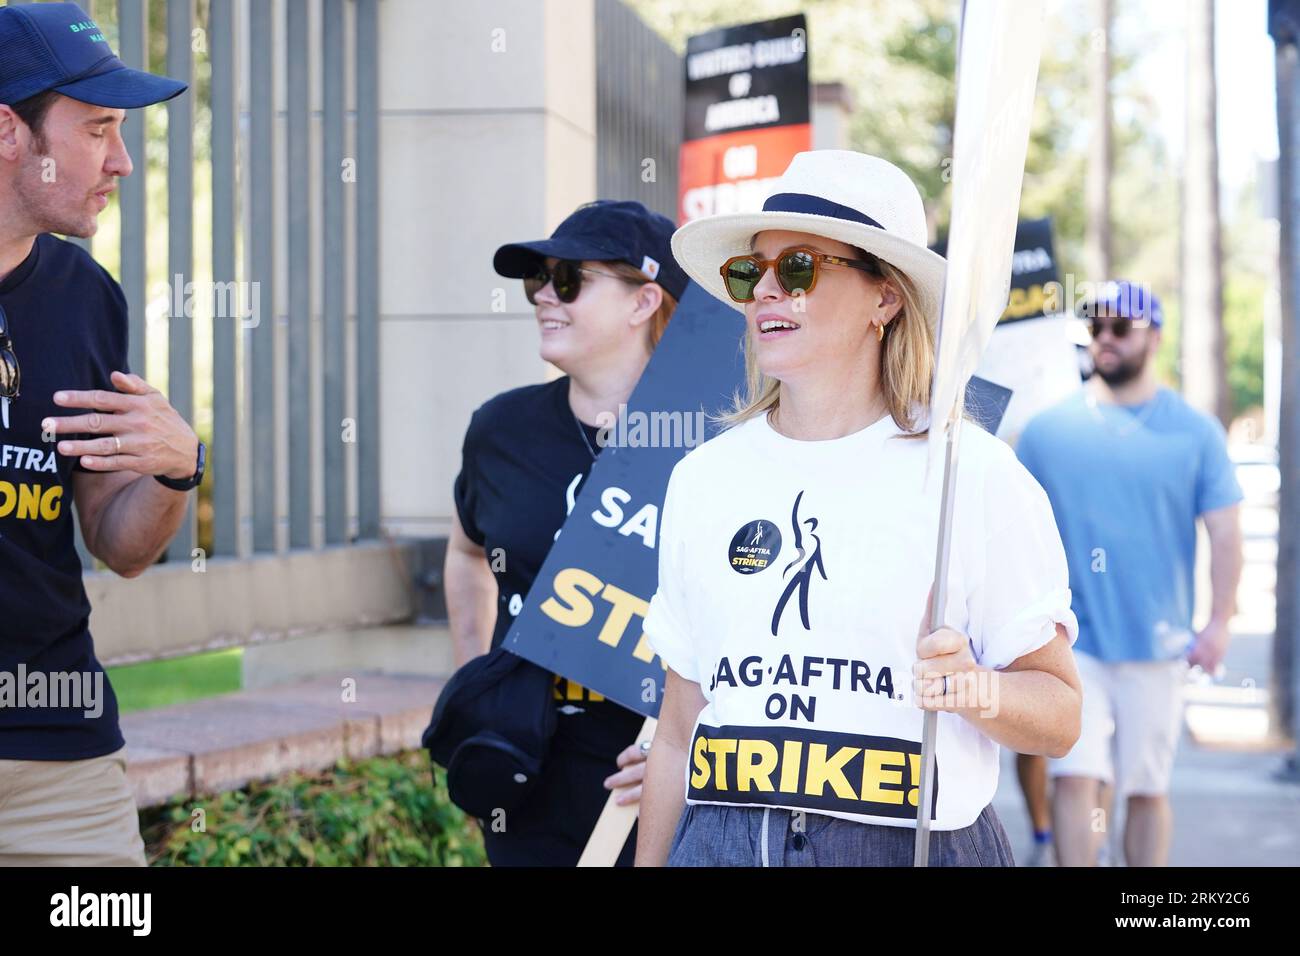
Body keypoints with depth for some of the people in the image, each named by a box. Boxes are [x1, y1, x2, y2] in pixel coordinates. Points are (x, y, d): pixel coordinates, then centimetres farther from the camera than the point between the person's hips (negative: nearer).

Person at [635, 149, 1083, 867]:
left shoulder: (973, 476, -5)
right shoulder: (702, 479, 8)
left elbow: (1060, 713, -3)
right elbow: (679, 728, 11)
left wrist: (978, 692, -21)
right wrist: (646, 862, 9)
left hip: (910, 845, -3)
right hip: (721, 843, 3)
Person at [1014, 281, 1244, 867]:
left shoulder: (1195, 432, 3)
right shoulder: (1047, 429, 4)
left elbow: (1225, 533, 2)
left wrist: (1219, 622, -7)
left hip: (1156, 643, 0)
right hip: (1071, 641, 0)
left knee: (1147, 790, 9)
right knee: (1075, 777, -10)